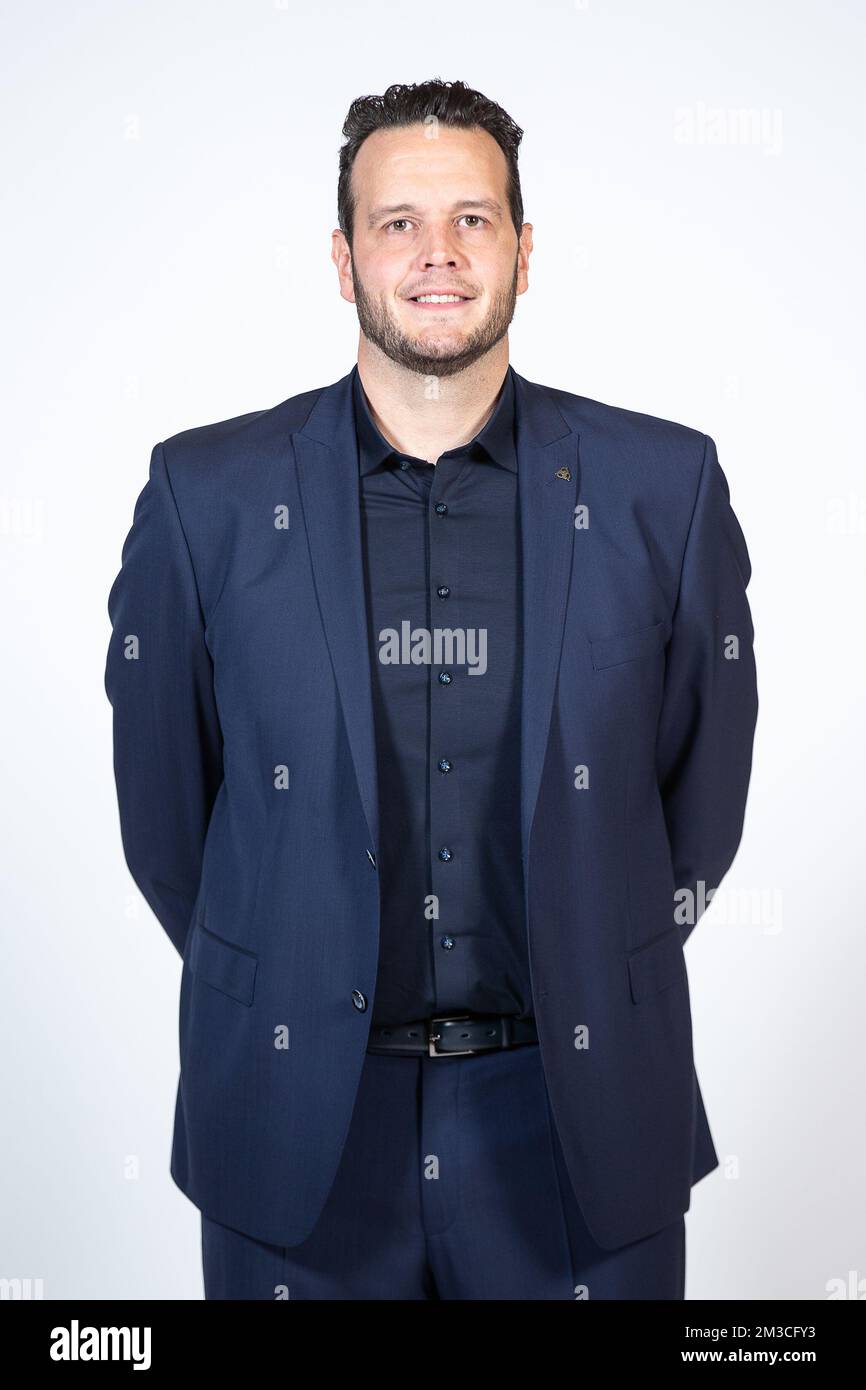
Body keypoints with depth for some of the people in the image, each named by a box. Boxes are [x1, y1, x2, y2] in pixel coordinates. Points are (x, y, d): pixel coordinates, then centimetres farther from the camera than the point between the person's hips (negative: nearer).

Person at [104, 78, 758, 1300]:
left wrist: (596, 987, 10)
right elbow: (161, 794, 4)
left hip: (582, 1119, 1)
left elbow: (708, 775, 6)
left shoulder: (664, 485, -3)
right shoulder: (206, 492, -4)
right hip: (298, 1120, 0)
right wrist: (284, 993, 9)